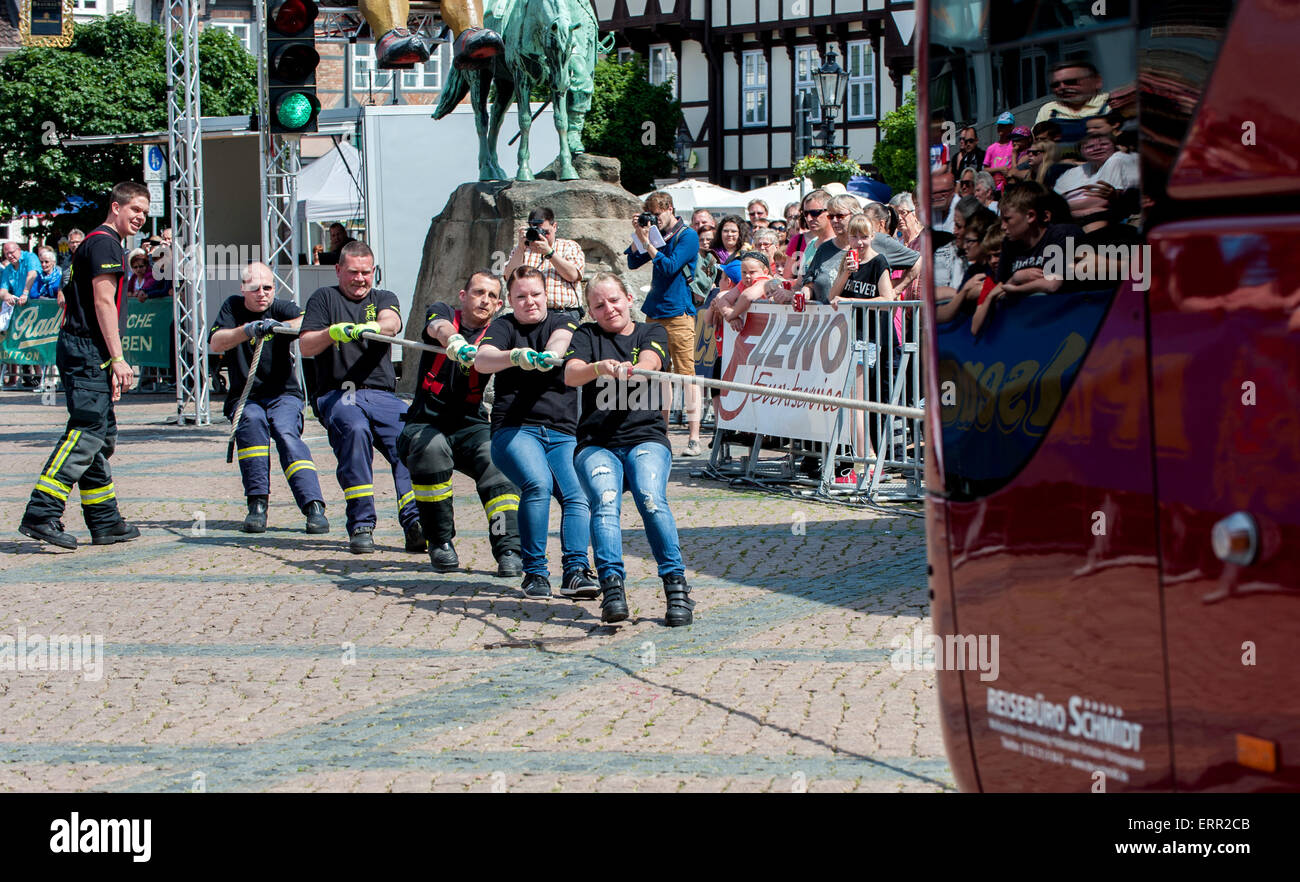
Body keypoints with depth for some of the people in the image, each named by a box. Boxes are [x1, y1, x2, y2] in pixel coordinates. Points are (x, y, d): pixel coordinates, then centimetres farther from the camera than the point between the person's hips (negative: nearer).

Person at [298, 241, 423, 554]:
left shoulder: (383, 299, 20)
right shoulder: (324, 298, 15)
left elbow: (392, 322, -5)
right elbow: (305, 347, 4)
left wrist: (370, 328, -28)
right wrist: (333, 332, -16)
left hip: (382, 395, 2)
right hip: (338, 395, -2)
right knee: (355, 430, -33)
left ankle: (415, 525, -31)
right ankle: (361, 526, -28)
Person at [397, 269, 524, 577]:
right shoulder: (442, 313, 3)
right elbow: (439, 328, -23)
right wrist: (454, 340, -49)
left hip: (471, 427, 1)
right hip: (425, 424, -1)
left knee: (497, 460, -29)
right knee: (431, 449, -33)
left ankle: (508, 549, -32)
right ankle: (440, 543, -18)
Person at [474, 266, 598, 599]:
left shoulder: (563, 324, 13)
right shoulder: (503, 327, 8)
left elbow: (561, 339, -13)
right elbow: (481, 360, -13)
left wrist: (549, 354, -39)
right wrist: (516, 356, -36)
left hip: (562, 432, 3)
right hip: (514, 429, -2)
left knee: (578, 494, -21)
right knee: (538, 483, -28)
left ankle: (576, 571, -28)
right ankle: (534, 572, -23)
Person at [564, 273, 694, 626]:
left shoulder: (652, 332, 16)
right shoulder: (587, 335, 15)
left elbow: (649, 363, -8)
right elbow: (570, 374, -6)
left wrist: (628, 370, -33)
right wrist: (599, 367, -29)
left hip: (646, 438, 0)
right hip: (596, 443, 0)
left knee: (651, 499, -28)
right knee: (605, 501, -28)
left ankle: (676, 586, -29)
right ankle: (612, 586, -38)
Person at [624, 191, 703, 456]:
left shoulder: (687, 236, -5)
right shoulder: (659, 235, 15)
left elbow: (669, 267, -15)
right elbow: (633, 262, 15)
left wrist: (647, 242, -15)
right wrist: (638, 236, 2)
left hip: (678, 312, -8)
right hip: (655, 312, 8)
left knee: (685, 372, -9)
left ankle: (694, 437, -11)